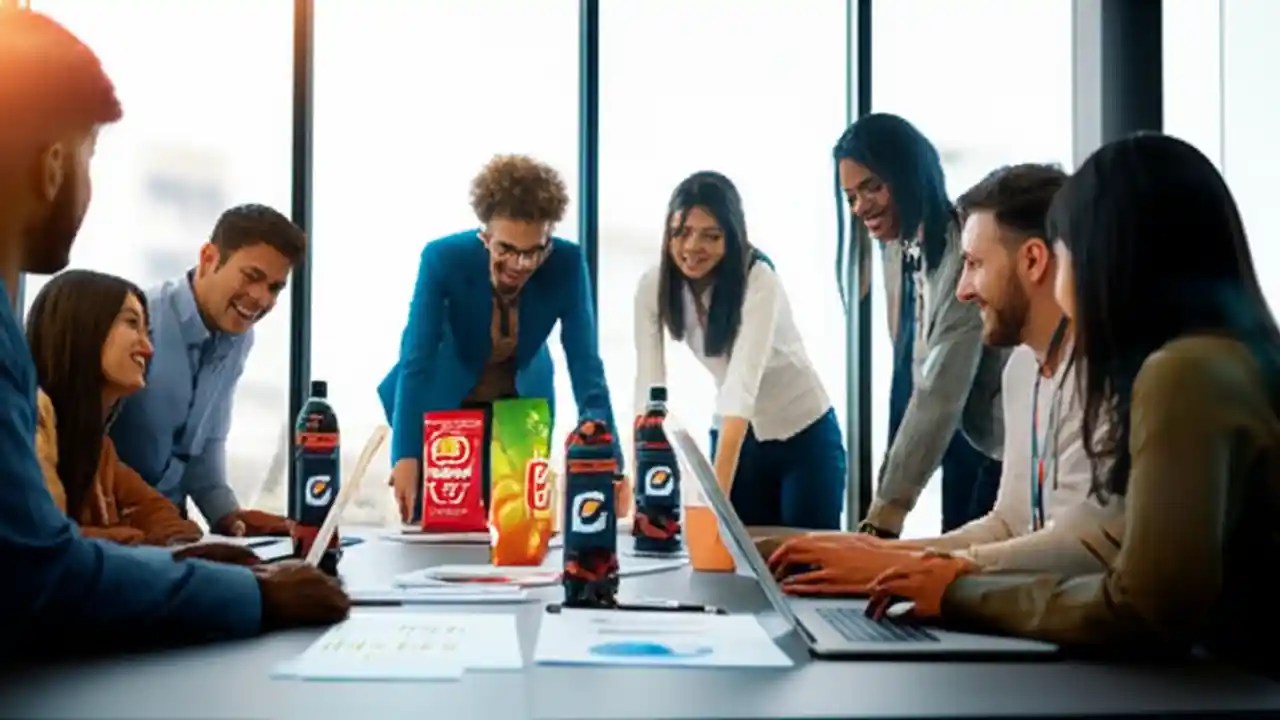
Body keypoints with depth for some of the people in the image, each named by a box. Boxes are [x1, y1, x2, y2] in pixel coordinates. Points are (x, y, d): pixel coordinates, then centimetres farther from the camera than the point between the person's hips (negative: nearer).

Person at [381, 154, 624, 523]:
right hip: (442, 400, -1)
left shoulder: (567, 264, -26)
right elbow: (416, 360, -36)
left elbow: (585, 363, -26)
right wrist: (406, 457, -48)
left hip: (521, 403, 2)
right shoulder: (443, 258, -32)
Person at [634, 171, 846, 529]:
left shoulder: (758, 281, -27)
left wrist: (717, 493, -47)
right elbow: (649, 386, -19)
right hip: (736, 435, 4)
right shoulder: (654, 286, -14)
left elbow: (743, 384, -38)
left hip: (804, 434, -4)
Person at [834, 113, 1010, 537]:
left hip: (1000, 443, -7)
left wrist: (885, 515, -34)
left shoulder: (964, 253, -26)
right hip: (962, 437, 7)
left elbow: (941, 391, -31)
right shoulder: (896, 246, 0)